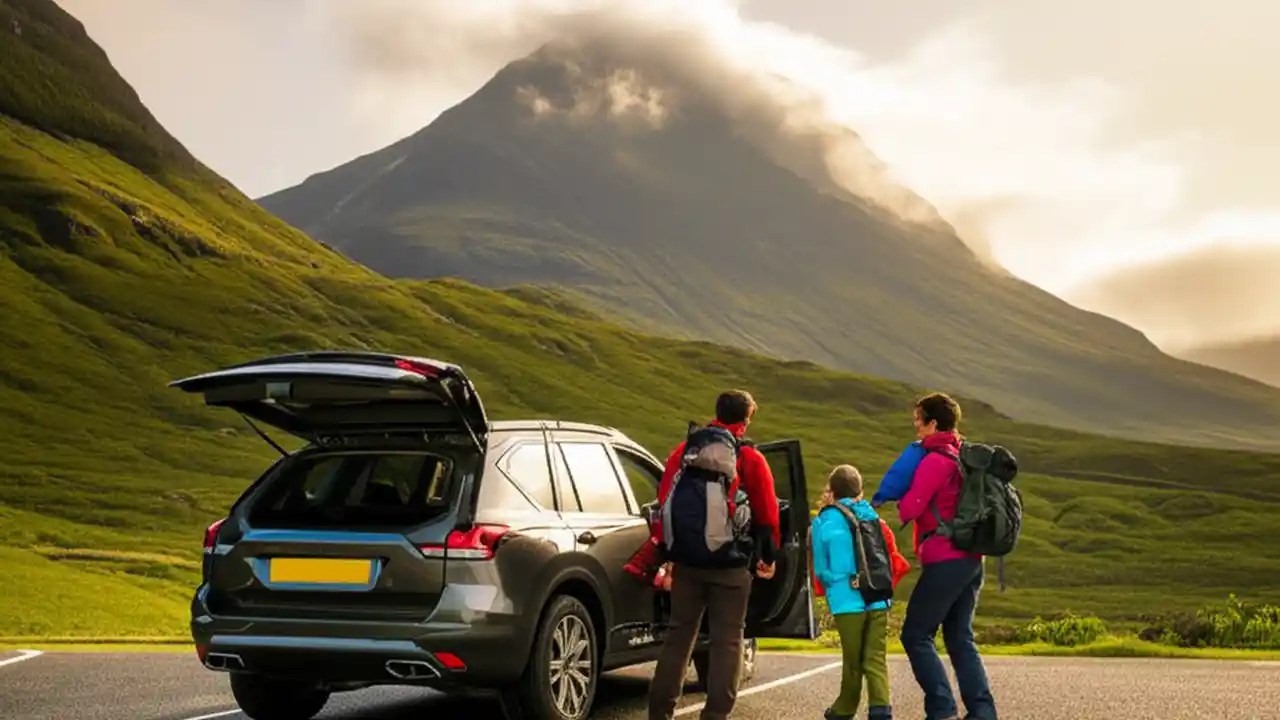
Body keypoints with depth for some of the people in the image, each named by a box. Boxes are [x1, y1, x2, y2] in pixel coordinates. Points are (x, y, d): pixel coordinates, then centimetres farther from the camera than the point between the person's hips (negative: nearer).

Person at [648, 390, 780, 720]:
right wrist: (769, 556, 12)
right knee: (727, 640, 4)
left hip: (688, 559, 3)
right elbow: (767, 513, 0)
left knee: (679, 634, 11)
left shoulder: (685, 452, 5)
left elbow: (665, 503, 5)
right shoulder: (751, 459, -3)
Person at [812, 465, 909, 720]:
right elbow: (896, 562, 9)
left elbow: (820, 569, 4)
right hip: (878, 599, 3)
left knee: (852, 659, 8)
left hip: (847, 601, -3)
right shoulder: (874, 518, 11)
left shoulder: (823, 522, 0)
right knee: (875, 658, 3)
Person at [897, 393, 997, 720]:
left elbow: (910, 509, -15)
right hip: (971, 559, 9)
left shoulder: (935, 461, -13)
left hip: (945, 561, -9)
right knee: (960, 639, 14)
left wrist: (900, 501, 6)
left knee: (916, 635, -1)